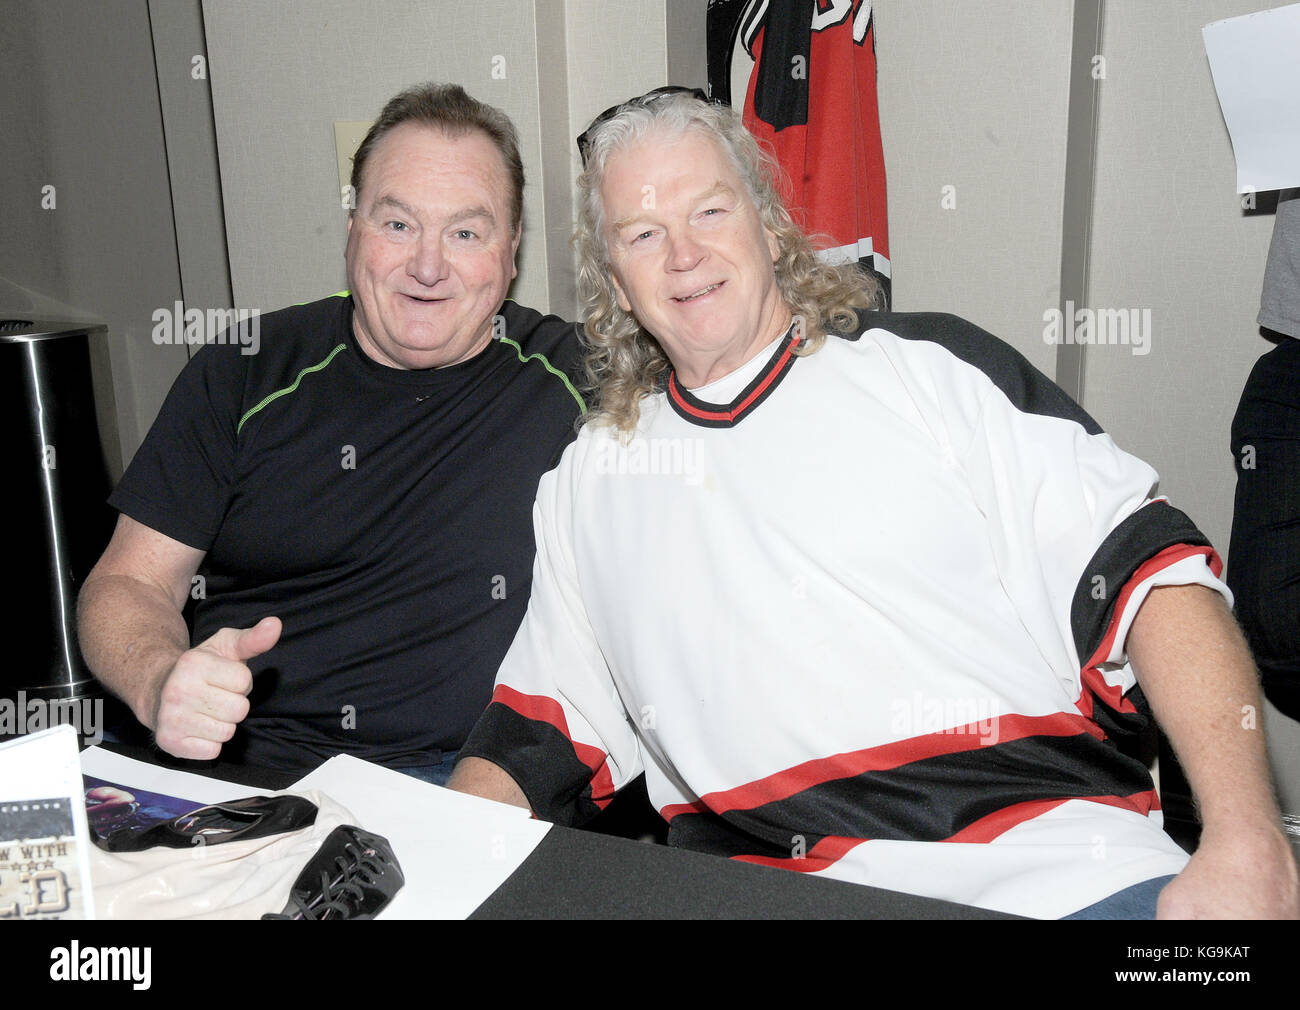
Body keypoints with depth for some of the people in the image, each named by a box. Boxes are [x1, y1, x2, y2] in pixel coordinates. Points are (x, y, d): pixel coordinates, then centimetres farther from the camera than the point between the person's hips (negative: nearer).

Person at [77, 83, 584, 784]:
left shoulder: (572, 379, 0)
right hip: (223, 766, 2)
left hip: (454, 780, -1)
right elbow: (129, 583, 7)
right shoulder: (243, 372, 6)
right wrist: (160, 681, -16)